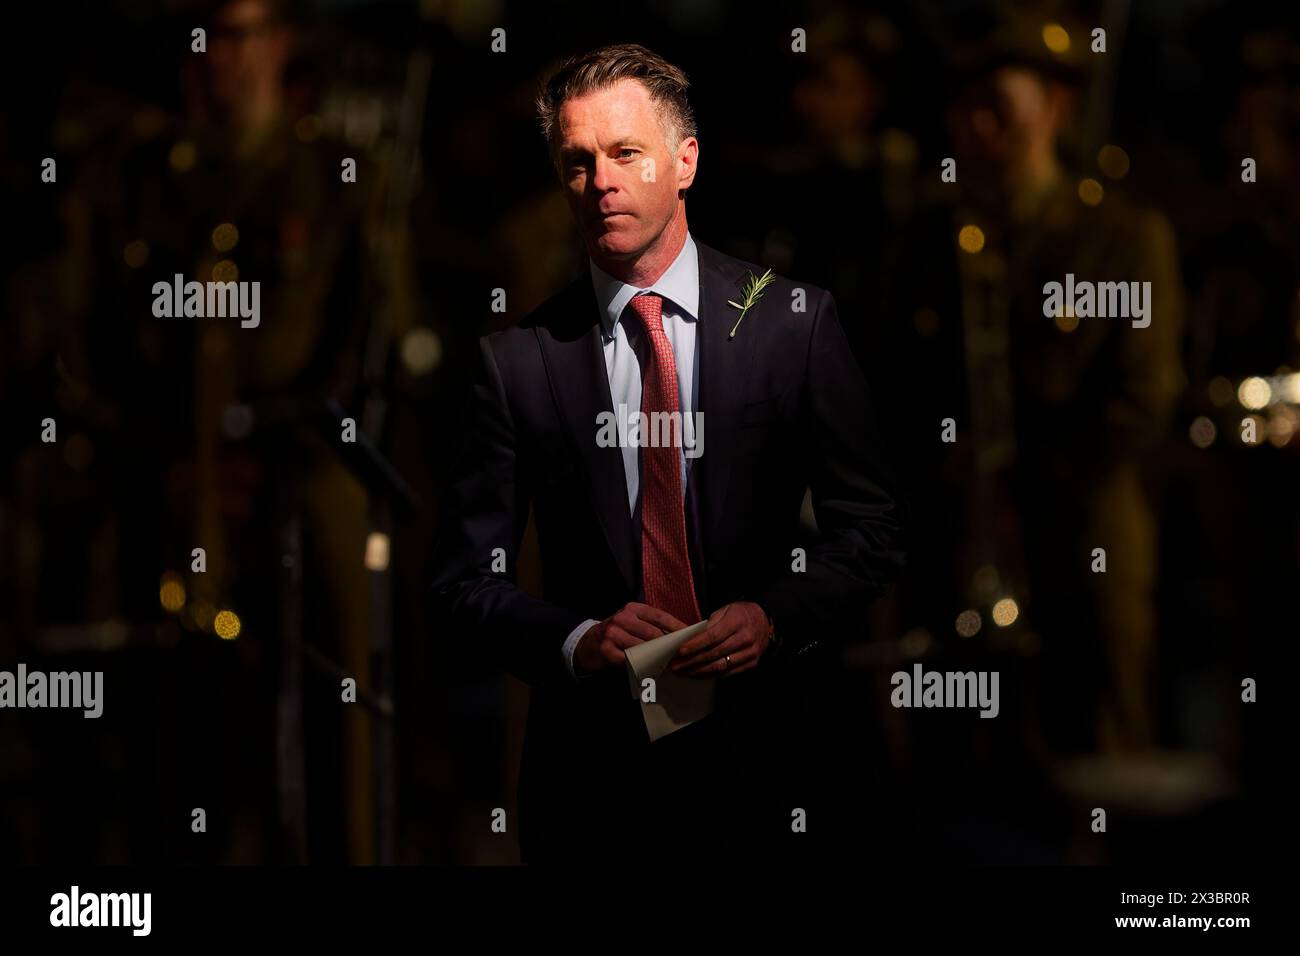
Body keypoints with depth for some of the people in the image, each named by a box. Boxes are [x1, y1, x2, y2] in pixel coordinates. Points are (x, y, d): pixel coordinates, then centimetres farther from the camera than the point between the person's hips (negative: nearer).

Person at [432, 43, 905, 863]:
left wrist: (778, 617, -15)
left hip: (762, 760, 0)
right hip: (590, 773, 0)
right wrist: (577, 641, -16)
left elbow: (871, 528, 2)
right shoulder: (519, 359, -1)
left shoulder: (794, 321, -1)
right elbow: (468, 579, 2)